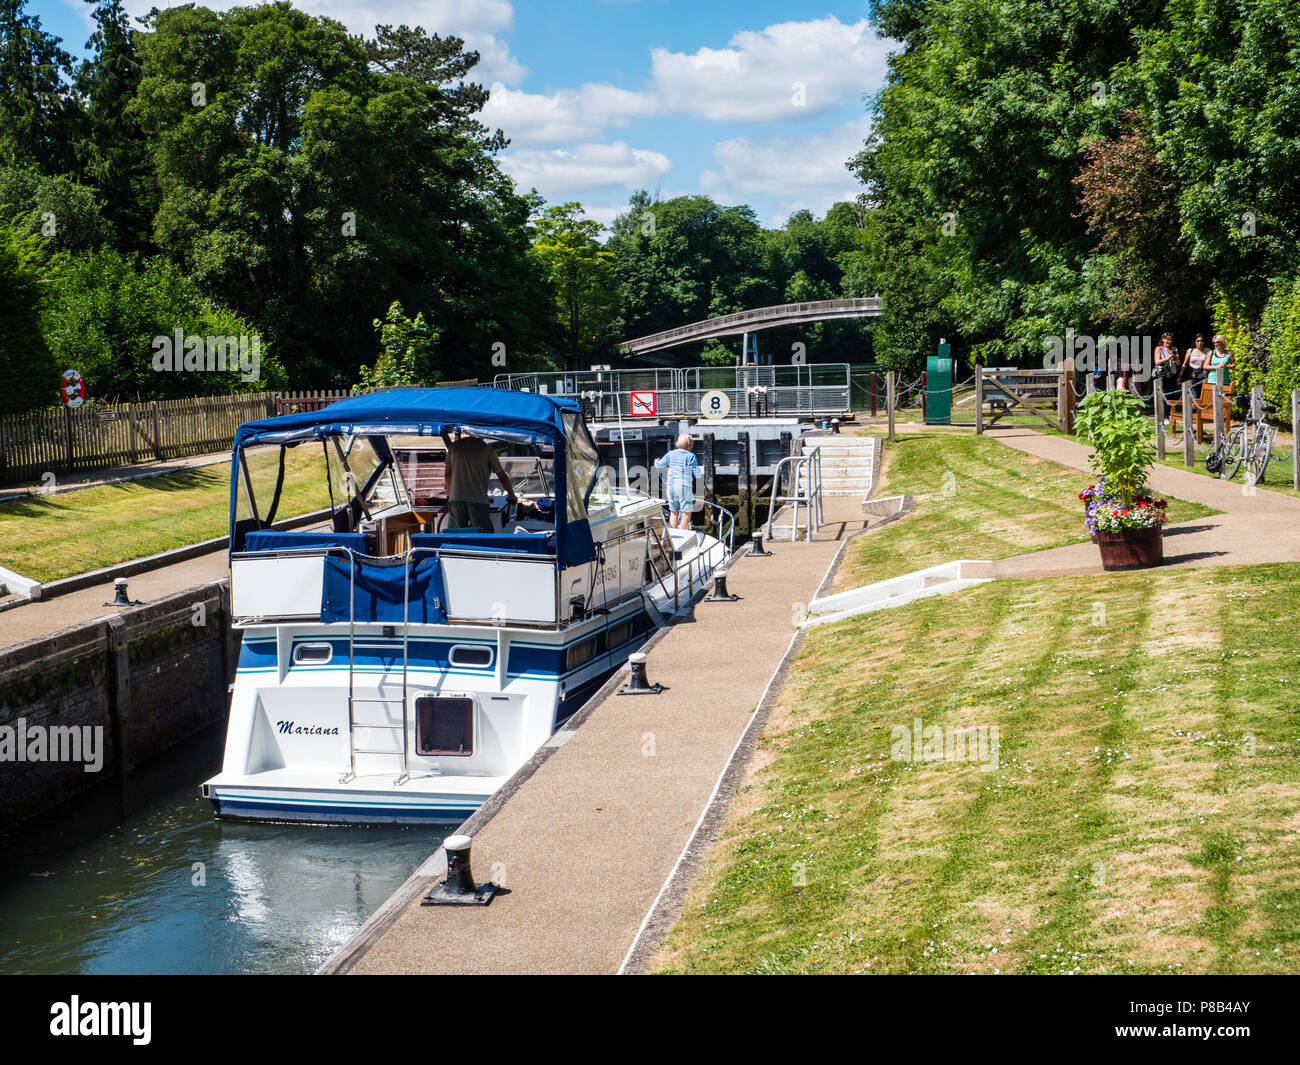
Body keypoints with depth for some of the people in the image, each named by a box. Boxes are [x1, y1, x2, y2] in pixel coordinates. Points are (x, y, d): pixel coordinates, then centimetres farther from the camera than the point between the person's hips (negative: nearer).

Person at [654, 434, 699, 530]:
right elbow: (697, 474, -7)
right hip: (685, 486, -5)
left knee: (673, 512, 14)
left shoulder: (670, 454, 5)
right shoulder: (691, 456, -6)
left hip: (671, 486, 5)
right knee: (686, 513, 2)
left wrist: (656, 461, 37)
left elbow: (659, 465, 15)